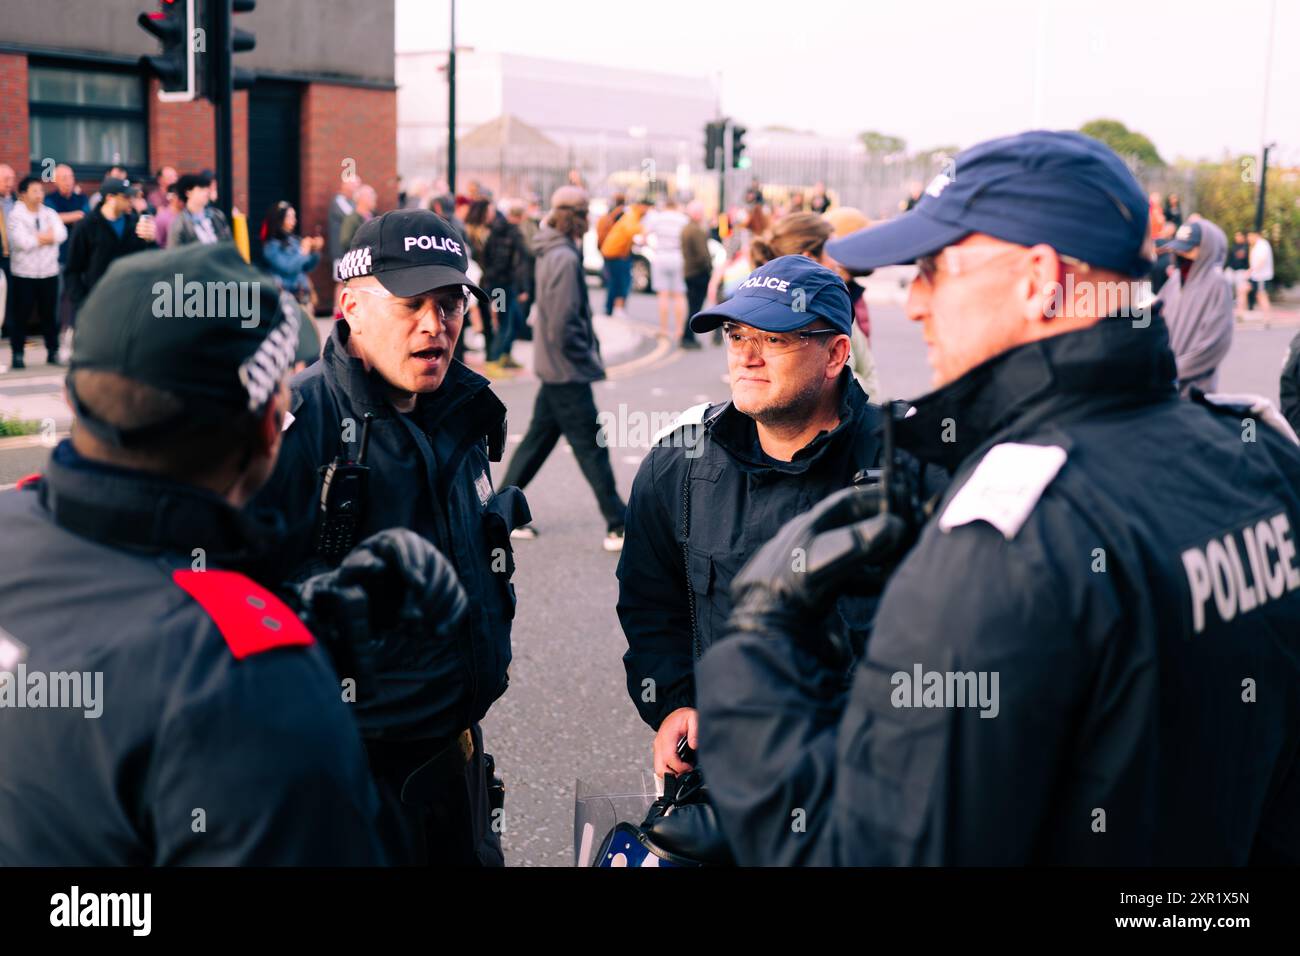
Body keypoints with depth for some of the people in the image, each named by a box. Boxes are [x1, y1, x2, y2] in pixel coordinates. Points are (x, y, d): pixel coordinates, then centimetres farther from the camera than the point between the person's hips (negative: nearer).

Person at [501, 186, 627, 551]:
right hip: (568, 370, -10)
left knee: (539, 438, 15)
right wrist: (590, 360, -12)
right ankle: (619, 527, 3)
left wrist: (588, 353, 15)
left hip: (554, 368, 10)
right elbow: (563, 325, -23)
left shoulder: (554, 253, 11)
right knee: (591, 447, -4)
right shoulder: (564, 258, -19)